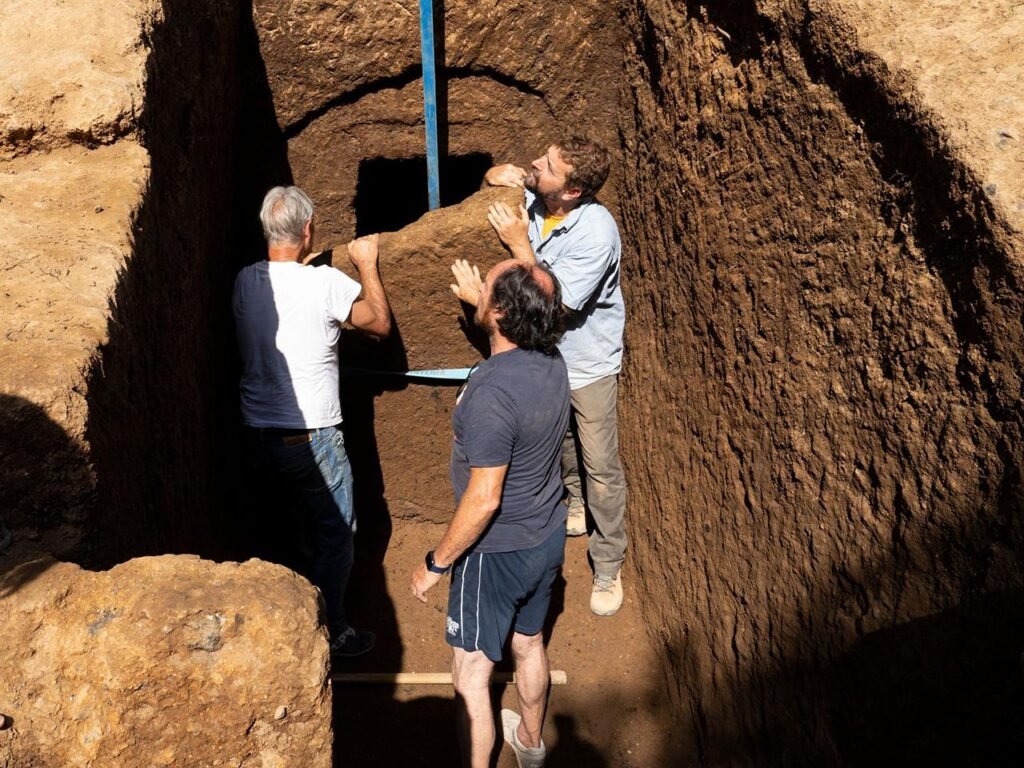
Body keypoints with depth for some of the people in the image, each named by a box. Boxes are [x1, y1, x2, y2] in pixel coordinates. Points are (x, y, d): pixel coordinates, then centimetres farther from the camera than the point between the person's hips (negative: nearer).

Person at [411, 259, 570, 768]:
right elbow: (518, 326, 21)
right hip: (548, 536, 8)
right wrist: (480, 300, 25)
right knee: (529, 643, 28)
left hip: (498, 550, -8)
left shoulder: (493, 392, -32)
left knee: (471, 673, 10)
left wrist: (436, 562, -16)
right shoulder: (551, 361, -7)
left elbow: (484, 500, -28)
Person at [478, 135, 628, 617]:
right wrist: (500, 174, -16)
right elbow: (495, 175, 9)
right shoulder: (535, 198, -13)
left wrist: (519, 244, -31)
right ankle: (573, 505, 54)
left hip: (588, 365, -6)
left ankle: (608, 567, 18)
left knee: (600, 466, 3)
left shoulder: (596, 234, -31)